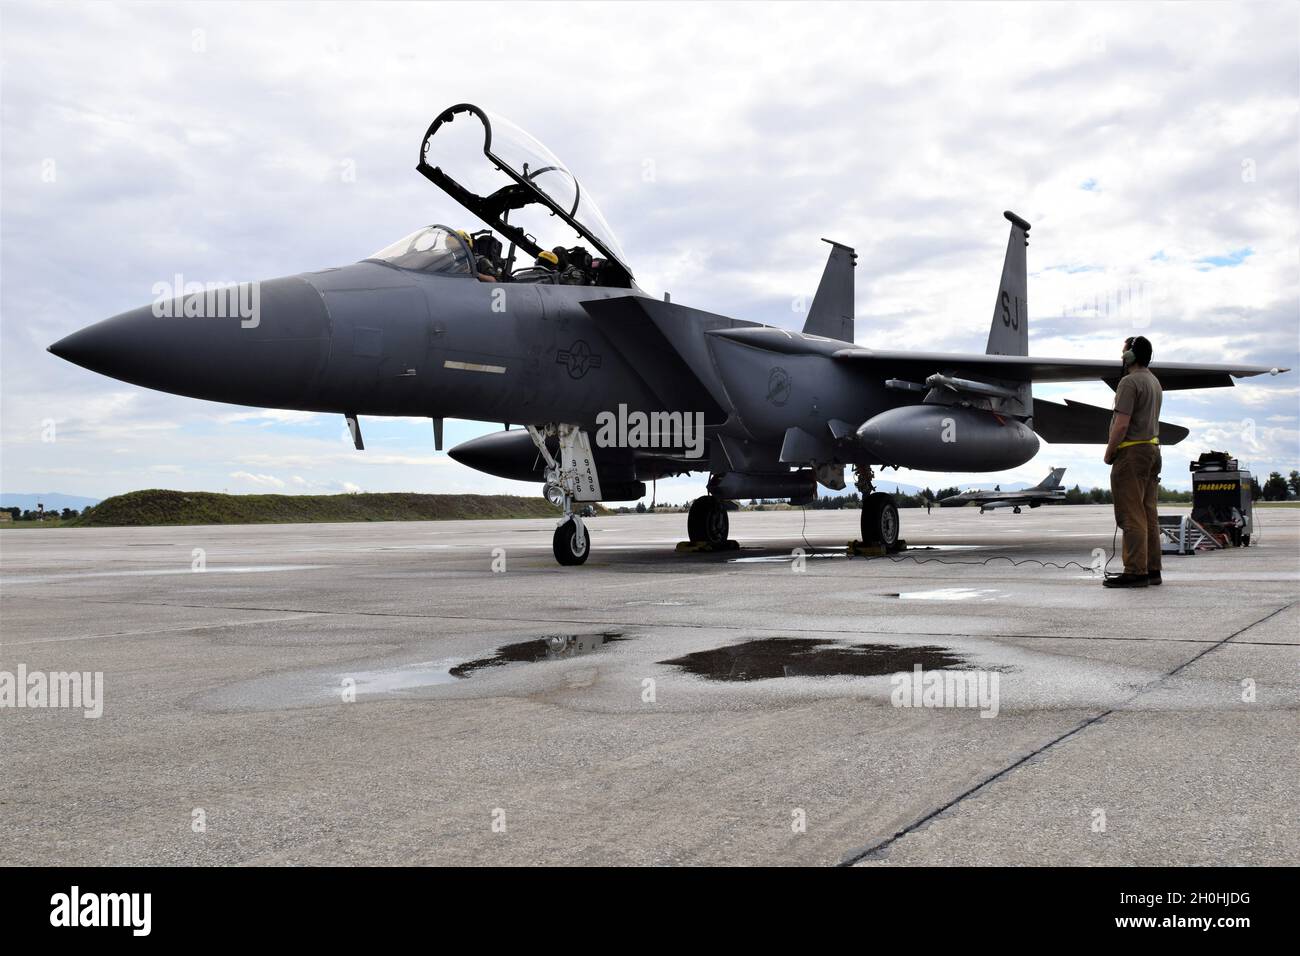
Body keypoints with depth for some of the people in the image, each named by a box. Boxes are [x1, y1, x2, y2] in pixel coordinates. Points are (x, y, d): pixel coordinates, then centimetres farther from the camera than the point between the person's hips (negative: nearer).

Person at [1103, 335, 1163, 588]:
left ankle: (1135, 572, -9)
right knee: (1149, 514, 12)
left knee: (1132, 516, -9)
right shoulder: (1154, 381, 18)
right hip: (1153, 449, 10)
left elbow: (1122, 425, -19)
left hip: (1132, 453, -10)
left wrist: (1109, 453, -9)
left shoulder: (1130, 382, -13)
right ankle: (1152, 569, 15)